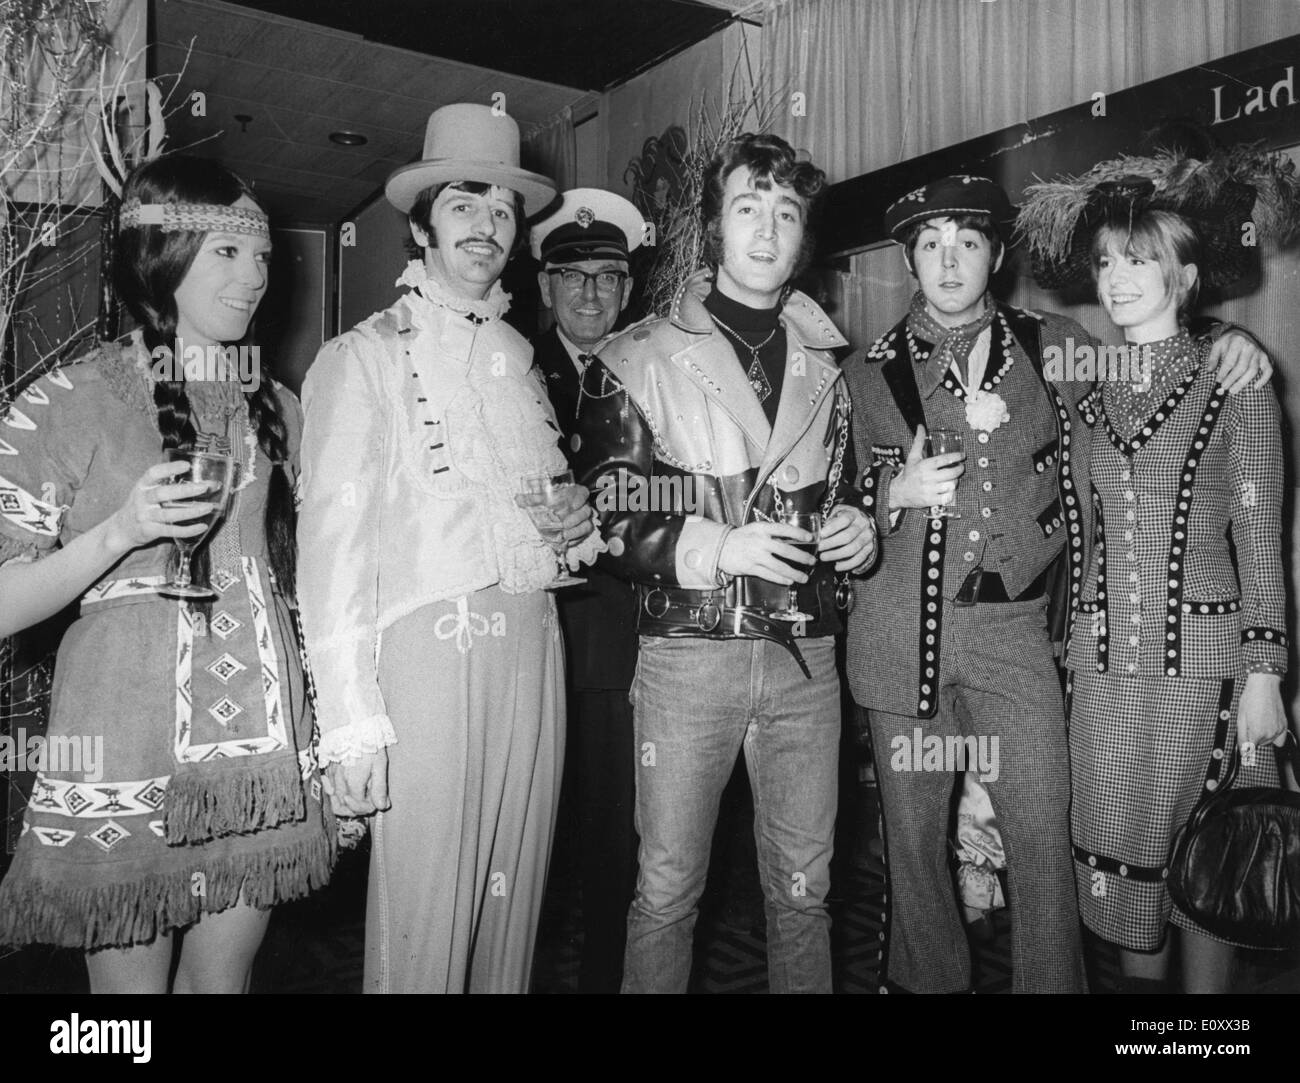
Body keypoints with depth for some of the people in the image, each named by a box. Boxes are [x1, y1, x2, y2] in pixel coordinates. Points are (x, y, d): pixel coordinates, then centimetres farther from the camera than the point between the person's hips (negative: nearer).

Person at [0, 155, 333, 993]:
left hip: (263, 749, 4)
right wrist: (121, 529, -20)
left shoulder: (277, 408, 9)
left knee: (224, 977, 16)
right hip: (128, 754, -4)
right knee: (132, 981, 10)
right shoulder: (69, 402, -4)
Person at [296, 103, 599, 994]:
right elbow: (332, 542, -6)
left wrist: (581, 522, 1)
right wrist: (351, 720, -13)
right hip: (426, 644, -5)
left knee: (516, 897, 10)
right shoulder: (362, 357, 1)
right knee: (422, 918, -1)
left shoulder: (520, 355, 18)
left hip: (533, 643, 5)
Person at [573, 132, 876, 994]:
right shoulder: (641, 361, 1)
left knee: (804, 888, 13)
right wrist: (717, 547, -16)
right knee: (667, 889, 6)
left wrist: (857, 530, 3)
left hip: (806, 656, 4)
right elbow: (606, 522, -4)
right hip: (689, 653, -3)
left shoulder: (823, 369, 15)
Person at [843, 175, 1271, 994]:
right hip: (905, 626, 0)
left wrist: (1223, 339, 4)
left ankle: (1054, 985, 19)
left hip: (1015, 628, 0)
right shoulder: (871, 372, 5)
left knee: (1045, 841, -3)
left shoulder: (1053, 347, 7)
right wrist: (899, 493, -8)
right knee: (914, 837, 10)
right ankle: (929, 979, 32)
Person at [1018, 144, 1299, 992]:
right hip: (1105, 659, 3)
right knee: (1123, 854, 12)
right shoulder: (1089, 398, 9)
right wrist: (1064, 647, 7)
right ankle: (1141, 984, 31)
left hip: (1203, 655, -3)